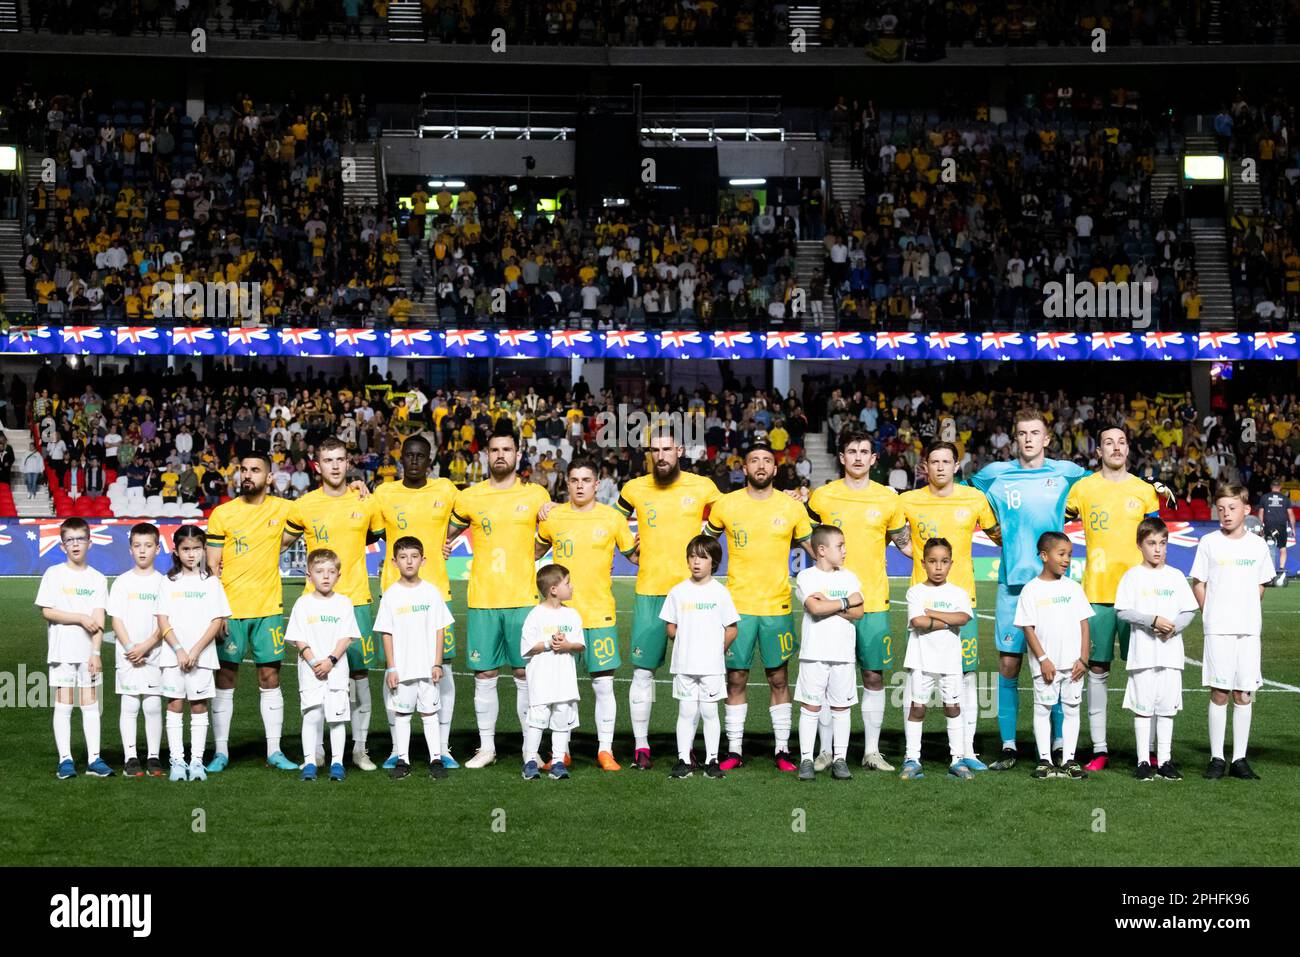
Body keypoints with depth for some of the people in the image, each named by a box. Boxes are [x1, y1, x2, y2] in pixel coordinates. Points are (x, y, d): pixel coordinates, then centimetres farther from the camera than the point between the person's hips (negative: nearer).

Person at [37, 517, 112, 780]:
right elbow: (47, 611, -5)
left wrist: (96, 652, -9)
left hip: (88, 650, 2)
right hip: (62, 649, -2)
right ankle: (65, 760, 2)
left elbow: (98, 620, 0)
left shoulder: (97, 578, 5)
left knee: (90, 704, 3)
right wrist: (80, 618, -12)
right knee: (63, 705, -1)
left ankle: (94, 759, 5)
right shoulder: (54, 574, 2)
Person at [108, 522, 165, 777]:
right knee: (129, 706, 0)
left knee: (153, 705, 1)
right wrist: (130, 648, -10)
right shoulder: (122, 582, 4)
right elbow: (116, 620, 1)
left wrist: (146, 646, -12)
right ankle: (131, 758, 4)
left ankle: (154, 757, 7)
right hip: (127, 654, 0)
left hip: (155, 654, 0)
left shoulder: (163, 582, 3)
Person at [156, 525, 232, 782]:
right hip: (173, 654, 1)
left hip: (202, 655, -1)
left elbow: (217, 621, -1)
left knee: (199, 706, 1)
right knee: (174, 705, 0)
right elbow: (163, 621, 2)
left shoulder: (211, 582, 4)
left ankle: (196, 761, 4)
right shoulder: (169, 582, 7)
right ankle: (177, 761, 3)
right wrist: (179, 650, -9)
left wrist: (196, 650, -10)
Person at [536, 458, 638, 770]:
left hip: (600, 614, -1)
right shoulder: (552, 516, 4)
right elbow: (533, 553, 17)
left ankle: (605, 750, 9)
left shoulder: (612, 518, 2)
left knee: (603, 684, -1)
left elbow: (634, 555, 10)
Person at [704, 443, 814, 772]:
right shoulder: (726, 505, 1)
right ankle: (734, 750, 12)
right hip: (738, 605, 0)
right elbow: (704, 539, 17)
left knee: (779, 679, 5)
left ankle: (782, 750, 12)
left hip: (777, 606, 0)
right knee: (736, 679, 4)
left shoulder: (792, 507, 2)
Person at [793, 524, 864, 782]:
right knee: (810, 707, -1)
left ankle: (840, 760, 12)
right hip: (814, 653, -3)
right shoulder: (806, 577, -1)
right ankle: (806, 760, 4)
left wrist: (829, 605, -11)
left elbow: (858, 612, -1)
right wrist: (846, 602, -8)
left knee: (841, 707, 6)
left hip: (843, 654, 4)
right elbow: (815, 607, -17)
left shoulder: (849, 577, 10)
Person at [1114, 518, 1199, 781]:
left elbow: (1190, 611, 8)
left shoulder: (1176, 576, 9)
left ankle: (1165, 760, 12)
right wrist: (1153, 620, -17)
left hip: (1171, 653, 3)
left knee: (1167, 707, 6)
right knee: (1142, 707, 0)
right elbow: (1122, 611, -7)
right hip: (1142, 653, -3)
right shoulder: (1133, 576, 0)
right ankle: (1143, 762, 6)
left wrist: (1173, 627, -11)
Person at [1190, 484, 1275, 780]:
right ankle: (1216, 759, 5)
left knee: (1244, 694, 4)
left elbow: (1261, 585, 15)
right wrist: (1211, 614, -1)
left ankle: (1240, 759, 10)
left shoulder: (1257, 544, 6)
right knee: (1219, 693, -1)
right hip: (1217, 630, -2)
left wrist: (1246, 611, 6)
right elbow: (1198, 584, 4)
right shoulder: (1209, 543, 0)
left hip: (1249, 630, 2)